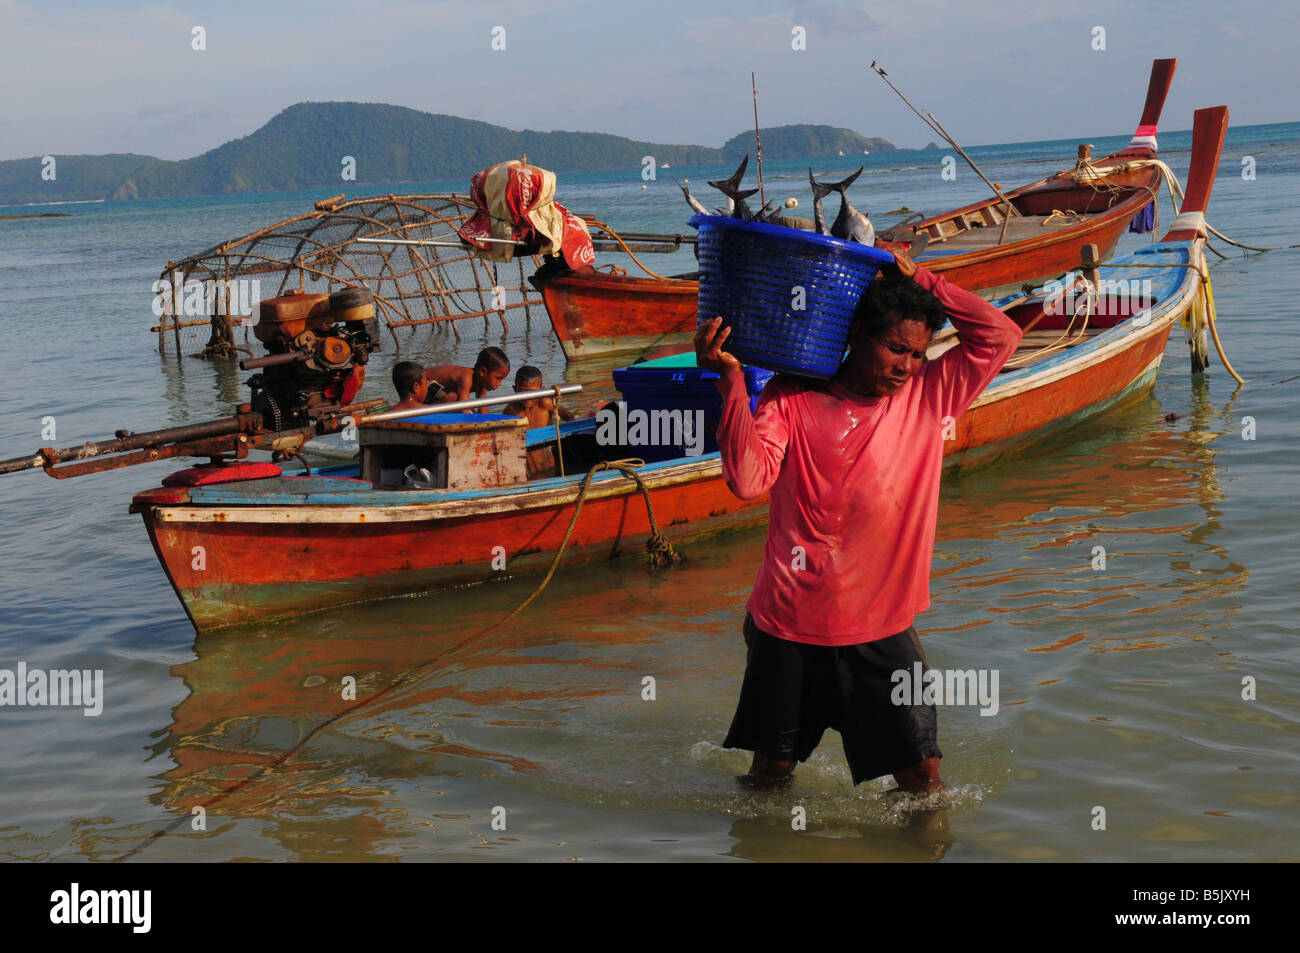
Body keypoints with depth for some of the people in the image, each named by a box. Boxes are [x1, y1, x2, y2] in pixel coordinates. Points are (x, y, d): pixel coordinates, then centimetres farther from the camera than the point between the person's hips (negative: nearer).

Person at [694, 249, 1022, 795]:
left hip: (882, 631, 1)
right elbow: (748, 479, -19)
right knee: (771, 771, 15)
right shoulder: (792, 399, -5)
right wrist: (731, 381, -26)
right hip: (789, 627, -1)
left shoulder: (929, 396, 3)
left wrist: (917, 279, -7)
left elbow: (1001, 335, -4)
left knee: (922, 776, 2)